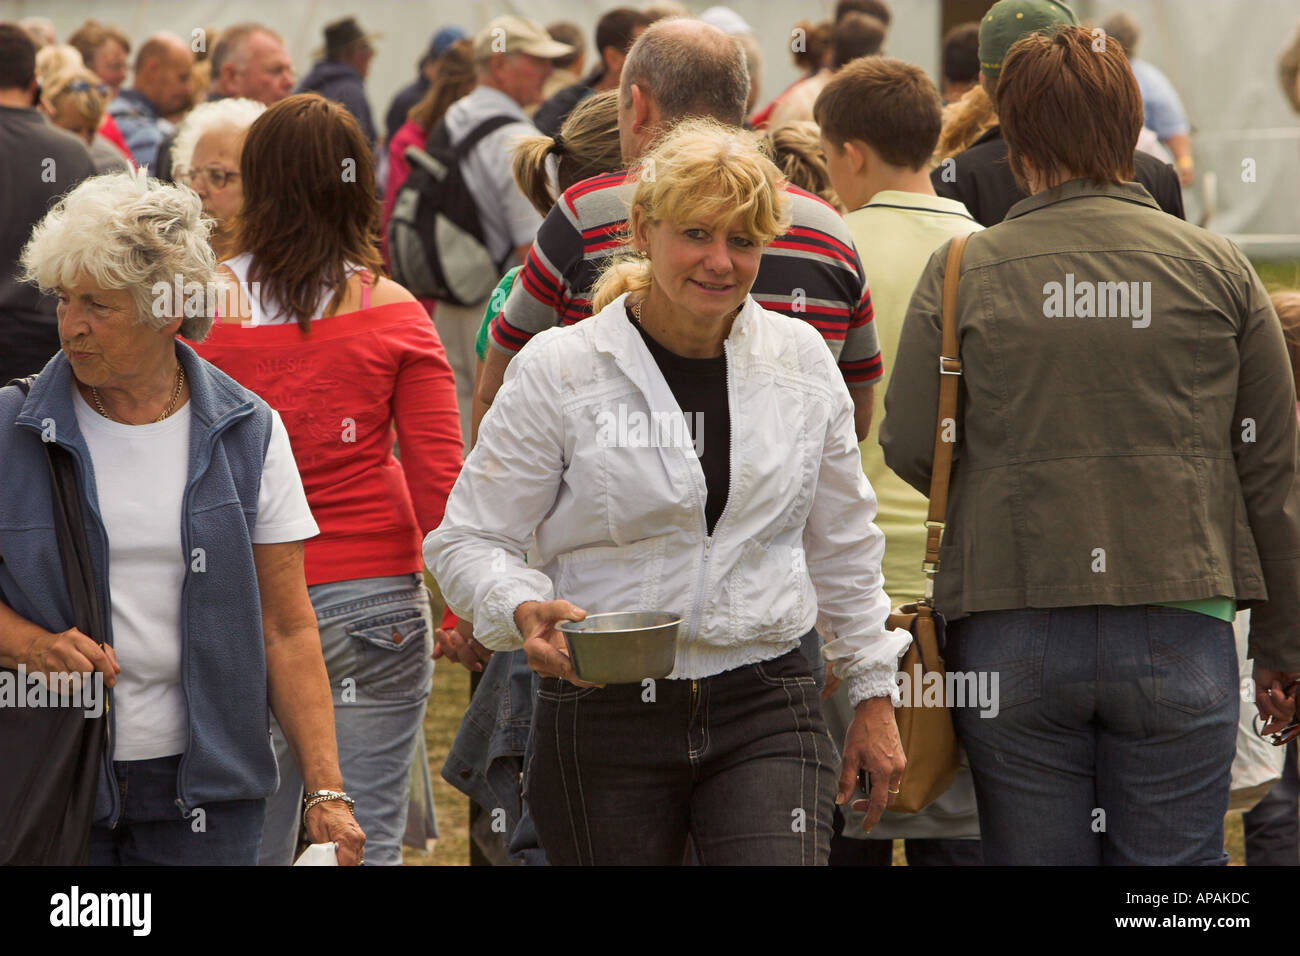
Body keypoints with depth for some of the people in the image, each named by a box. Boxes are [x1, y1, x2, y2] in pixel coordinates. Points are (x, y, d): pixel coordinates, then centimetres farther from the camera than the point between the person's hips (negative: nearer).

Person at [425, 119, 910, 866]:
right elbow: (470, 539, -1)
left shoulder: (801, 358, 6)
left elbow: (842, 542, 17)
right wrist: (523, 610, -23)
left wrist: (874, 696, 18)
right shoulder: (559, 370, -4)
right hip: (605, 717, -1)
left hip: (766, 712, 1)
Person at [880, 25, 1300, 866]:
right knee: (1175, 861, 5)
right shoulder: (1217, 268, 3)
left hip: (1011, 635, 0)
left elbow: (908, 450, -1)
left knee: (1035, 860, 8)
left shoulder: (962, 274, -1)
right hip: (1181, 633, 0)